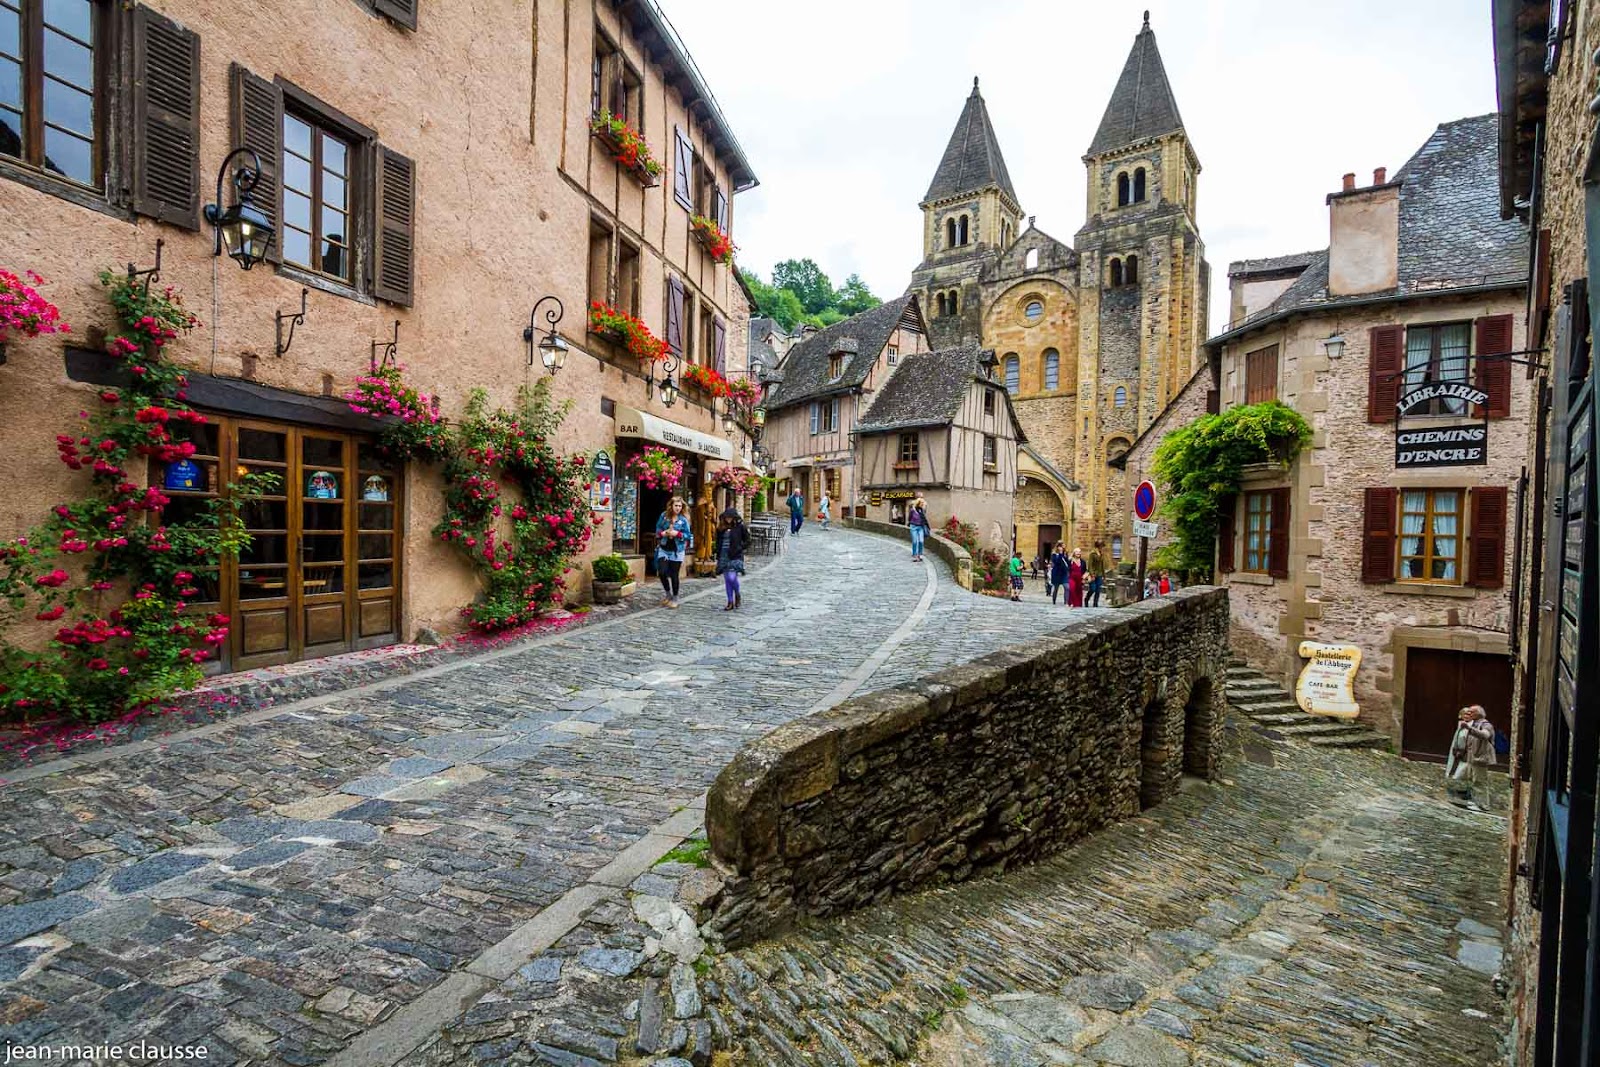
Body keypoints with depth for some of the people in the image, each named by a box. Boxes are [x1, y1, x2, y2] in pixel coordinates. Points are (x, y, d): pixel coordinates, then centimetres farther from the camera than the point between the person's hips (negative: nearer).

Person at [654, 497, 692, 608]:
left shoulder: (683, 519, -5)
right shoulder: (664, 516, 2)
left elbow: (688, 535, -4)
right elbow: (657, 529, 10)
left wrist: (677, 534, -18)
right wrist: (662, 533, -10)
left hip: (677, 551, -2)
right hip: (663, 549, 2)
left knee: (674, 575, 3)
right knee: (662, 572, -8)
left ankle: (675, 599, 19)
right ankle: (668, 594, 17)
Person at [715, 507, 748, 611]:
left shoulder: (740, 527, -4)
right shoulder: (721, 528, 9)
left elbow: (747, 541, 0)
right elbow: (718, 541, 19)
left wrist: (738, 549, -10)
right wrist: (718, 554, 9)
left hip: (735, 556, -5)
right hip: (724, 556, 5)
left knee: (732, 577, -16)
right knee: (727, 579, 6)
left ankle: (737, 595, 13)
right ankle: (730, 602, 13)